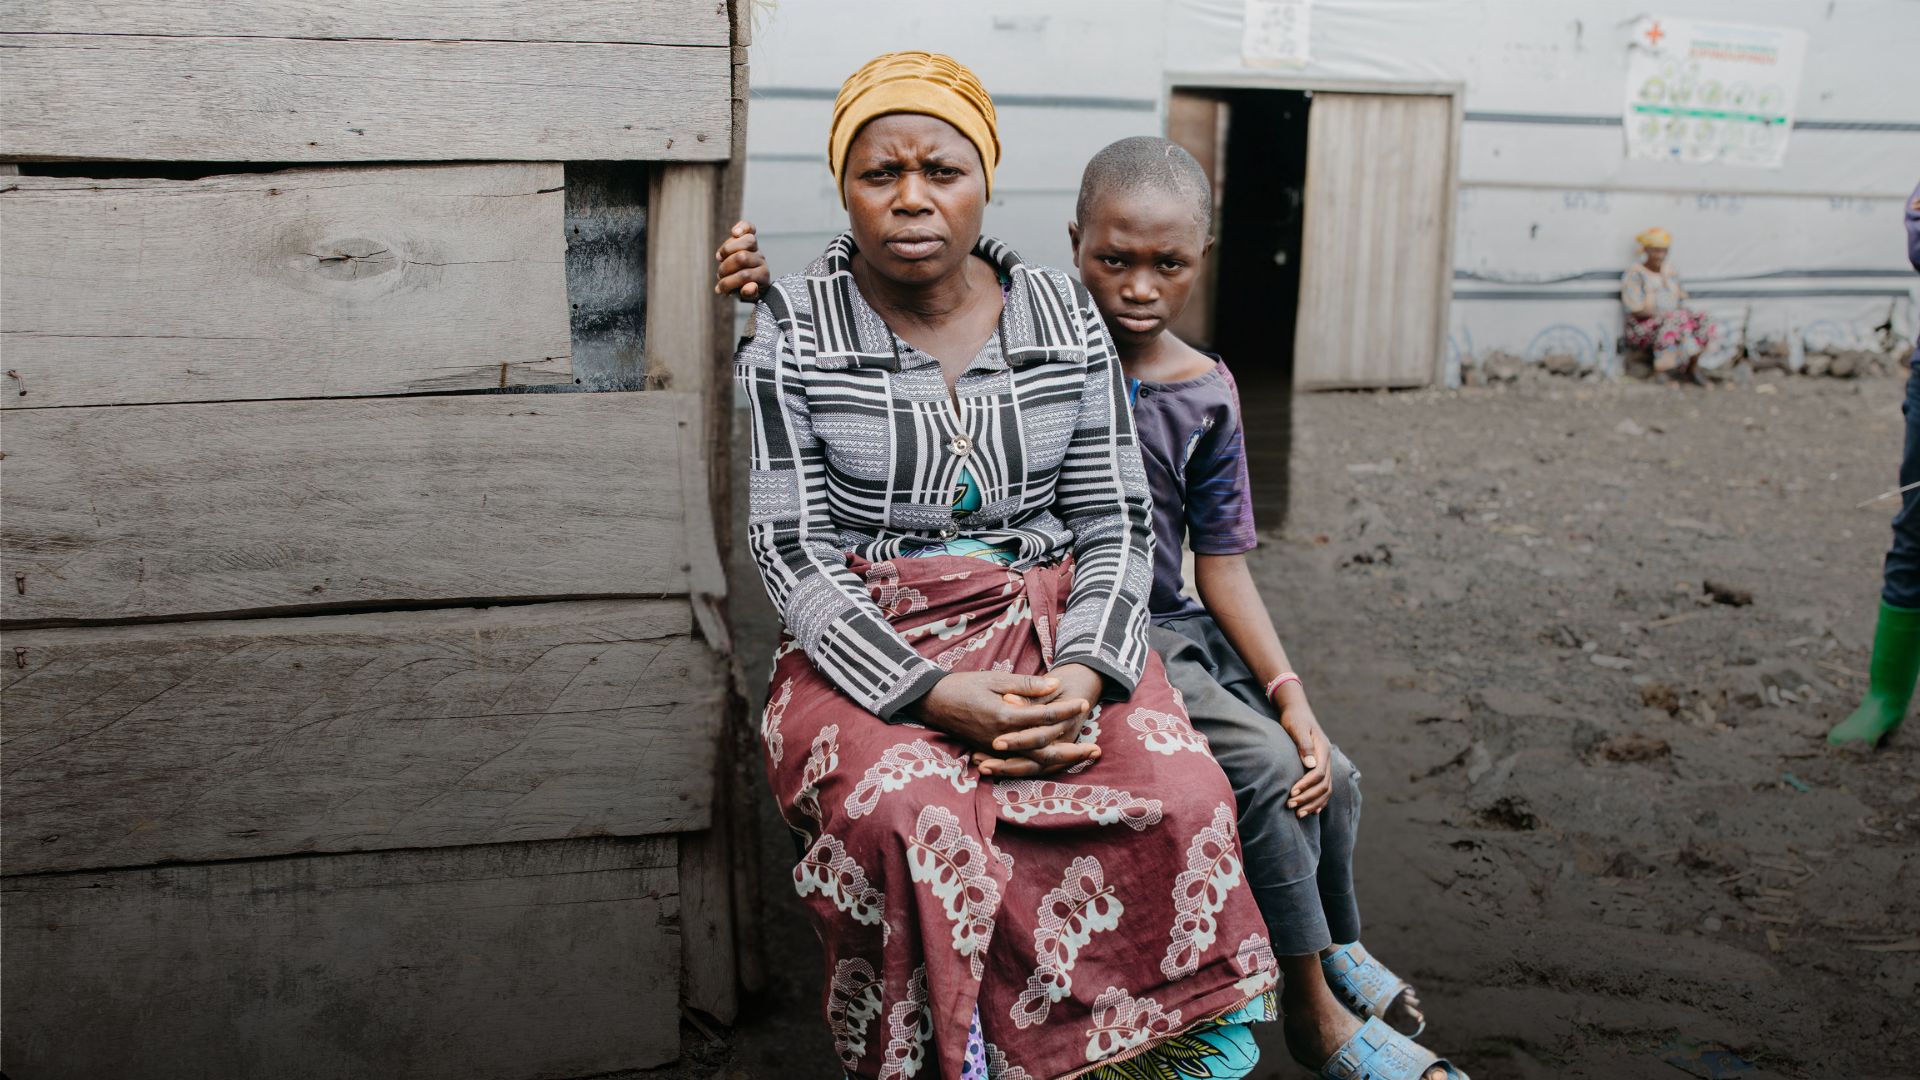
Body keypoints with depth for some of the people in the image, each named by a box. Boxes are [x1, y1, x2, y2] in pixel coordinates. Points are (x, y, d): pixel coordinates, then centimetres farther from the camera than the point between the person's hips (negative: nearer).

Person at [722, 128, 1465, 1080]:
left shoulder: (1205, 394, 3)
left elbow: (1221, 562, 4)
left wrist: (1289, 693, -5)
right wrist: (767, 288, -22)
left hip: (1171, 628, 5)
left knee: (1330, 777, -2)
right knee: (1264, 765, -20)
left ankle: (1338, 950, 33)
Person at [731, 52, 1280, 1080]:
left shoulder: (1063, 318, 7)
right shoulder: (790, 332, -1)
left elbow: (1114, 523, 6)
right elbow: (793, 553, -7)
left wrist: (1083, 674, -15)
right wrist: (941, 696, -21)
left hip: (1051, 623, 2)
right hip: (870, 644, -2)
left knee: (1179, 796, -26)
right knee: (913, 814, -34)